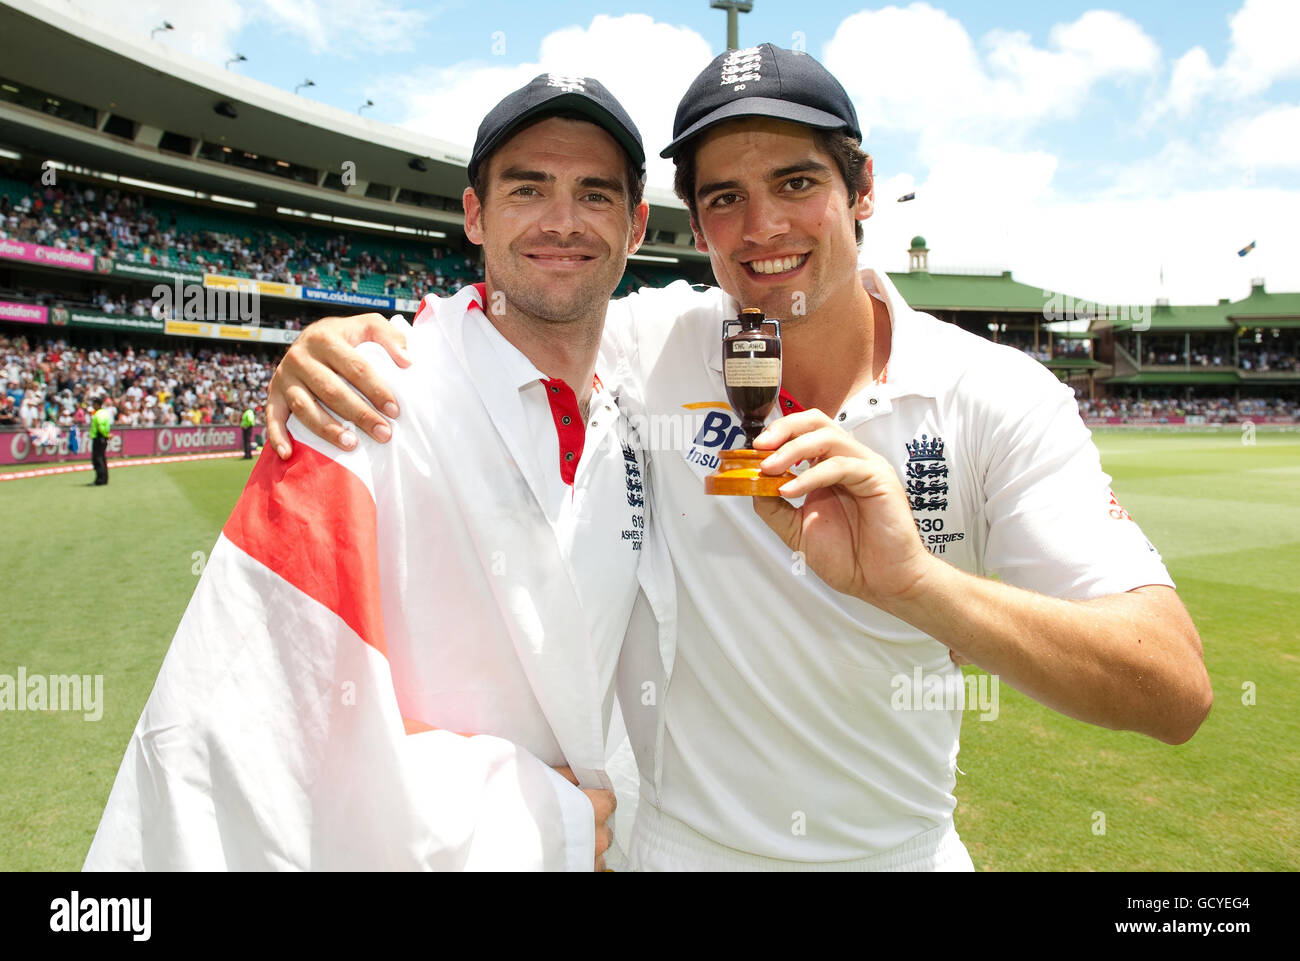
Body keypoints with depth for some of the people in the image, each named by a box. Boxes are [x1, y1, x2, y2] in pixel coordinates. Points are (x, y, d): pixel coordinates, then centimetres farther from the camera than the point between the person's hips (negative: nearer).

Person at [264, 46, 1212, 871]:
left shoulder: (999, 396, -15)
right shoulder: (649, 346, -12)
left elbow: (1178, 694, -22)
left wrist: (913, 580, -40)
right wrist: (343, 343, -24)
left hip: (902, 850, 1)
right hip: (674, 844, 0)